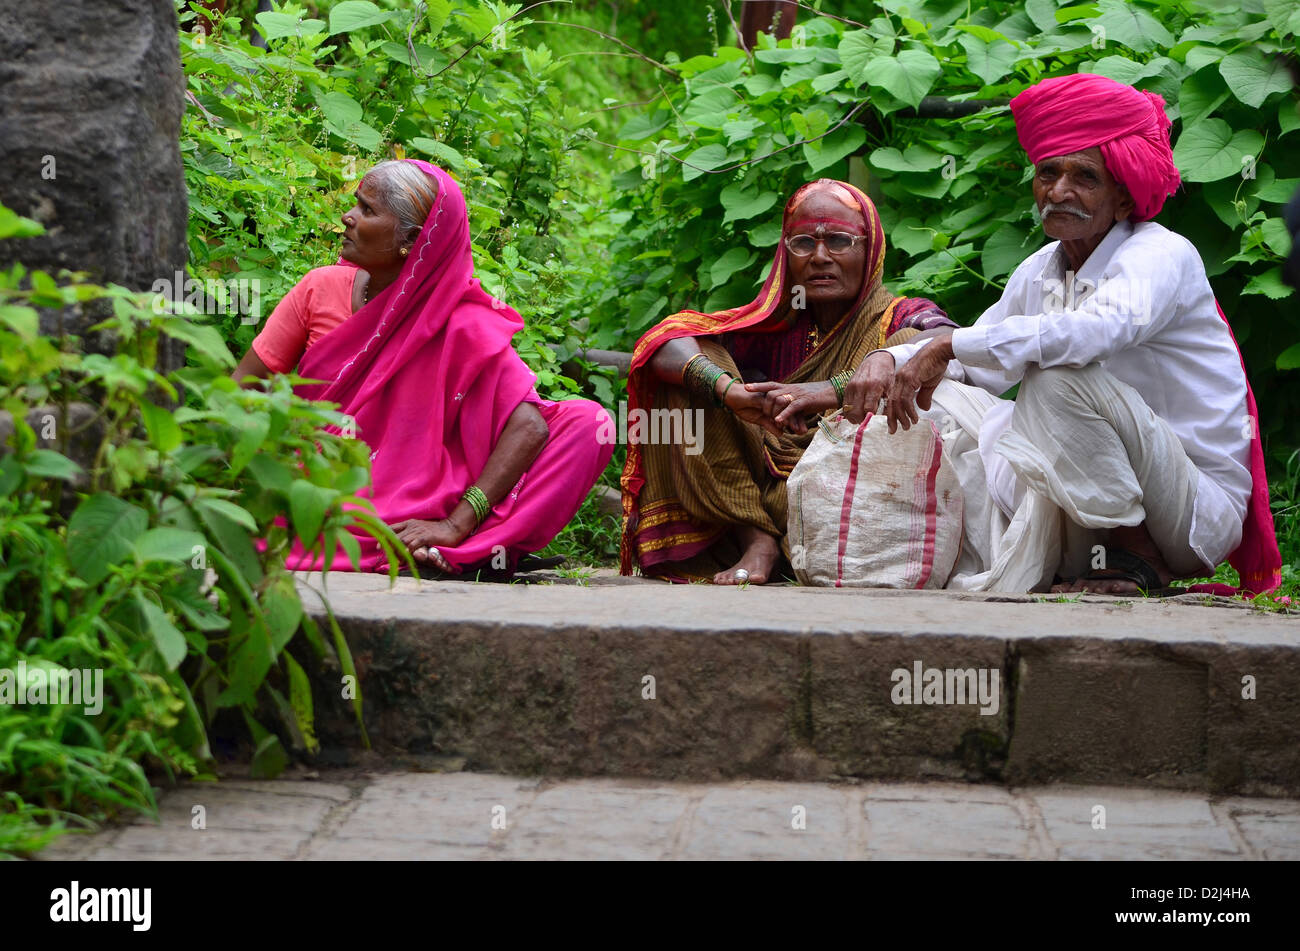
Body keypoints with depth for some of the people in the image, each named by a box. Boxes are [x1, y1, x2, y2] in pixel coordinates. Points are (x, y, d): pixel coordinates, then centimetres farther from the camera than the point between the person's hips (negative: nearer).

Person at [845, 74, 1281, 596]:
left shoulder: (1163, 255, -13)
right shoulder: (1041, 271, 9)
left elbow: (1102, 328, -35)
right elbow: (975, 364, 19)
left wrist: (947, 346, -35)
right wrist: (887, 360, -3)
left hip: (1202, 511, -6)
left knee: (1060, 377, -28)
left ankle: (1139, 561, -16)